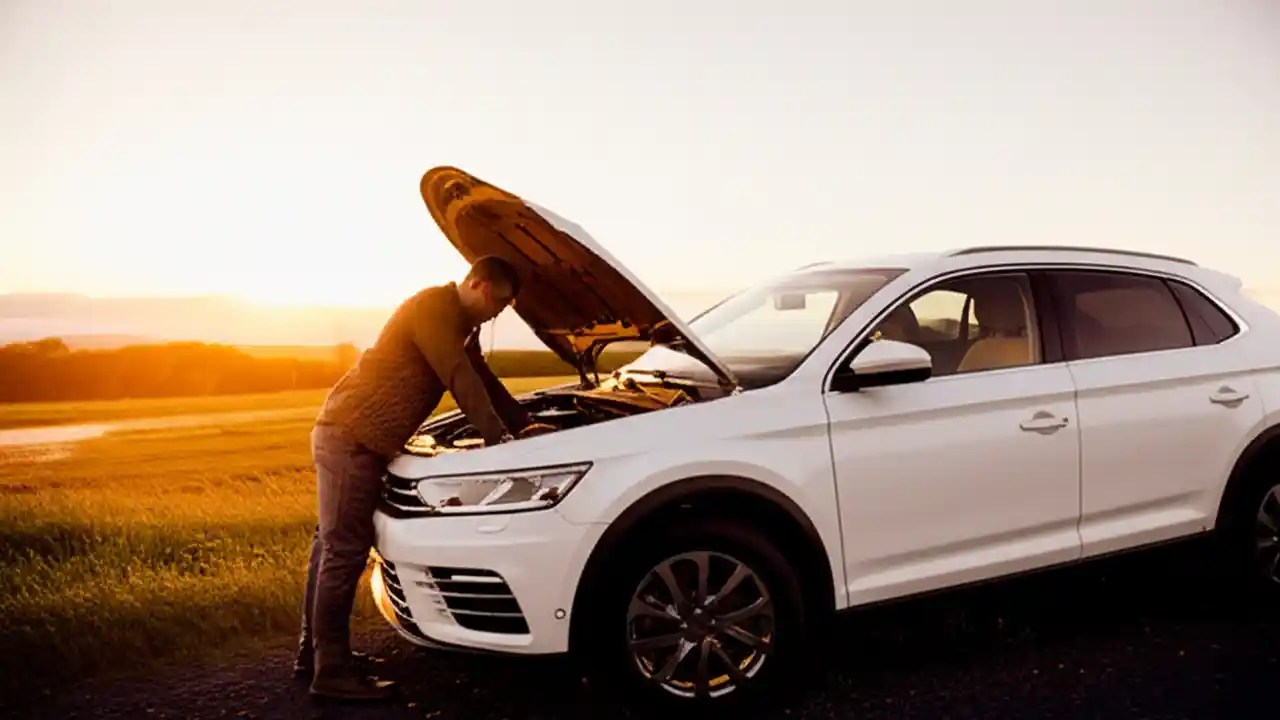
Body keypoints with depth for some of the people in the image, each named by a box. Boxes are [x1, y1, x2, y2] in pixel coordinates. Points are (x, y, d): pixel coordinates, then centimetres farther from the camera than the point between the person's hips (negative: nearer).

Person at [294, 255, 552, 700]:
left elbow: (483, 381, 23)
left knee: (332, 545, 16)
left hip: (358, 436, 11)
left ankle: (313, 652, 27)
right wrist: (499, 439, -15)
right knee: (344, 551, -7)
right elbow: (462, 382, -19)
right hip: (350, 436, -11)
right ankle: (331, 671, -1)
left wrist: (524, 427, 21)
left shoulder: (460, 325, 16)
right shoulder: (433, 308, -15)